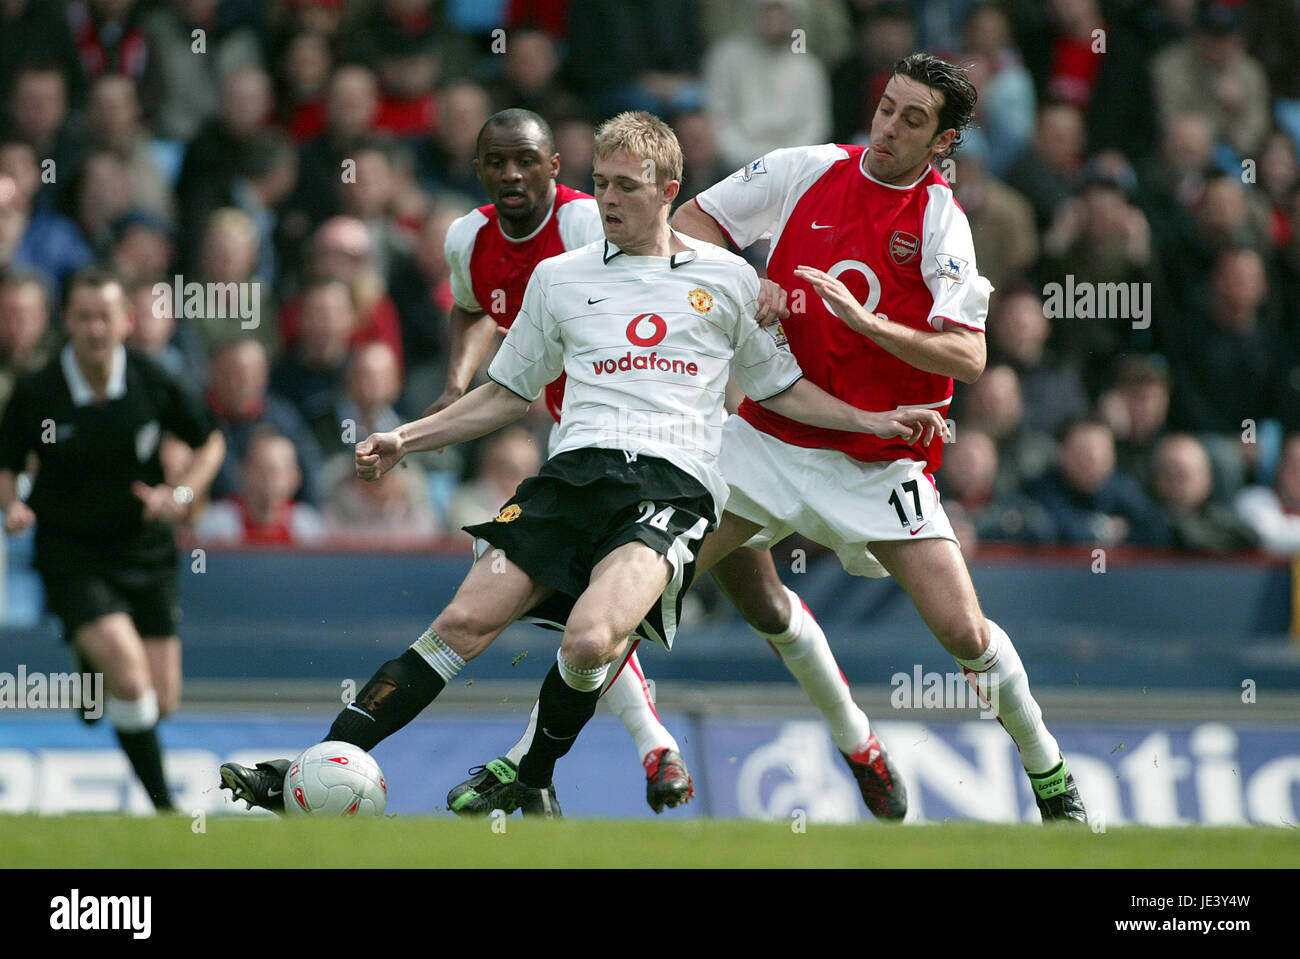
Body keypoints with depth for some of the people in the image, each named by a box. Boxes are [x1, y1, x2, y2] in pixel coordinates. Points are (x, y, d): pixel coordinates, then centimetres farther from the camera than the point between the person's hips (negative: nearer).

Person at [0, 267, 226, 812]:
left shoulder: (154, 384, -7)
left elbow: (210, 443, 8)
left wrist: (182, 494, -9)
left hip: (145, 552, 3)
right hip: (71, 556, -3)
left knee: (161, 702, 5)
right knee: (128, 669, -25)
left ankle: (95, 665, 41)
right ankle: (163, 805, -14)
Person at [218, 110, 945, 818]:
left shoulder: (727, 278, 15)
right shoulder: (559, 278, 19)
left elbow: (781, 389, 24)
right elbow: (511, 393, 27)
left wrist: (873, 421, 12)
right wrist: (407, 439, 20)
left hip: (673, 487, -2)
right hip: (577, 469, 2)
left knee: (591, 641, -28)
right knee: (465, 623, -15)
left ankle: (533, 780, -2)